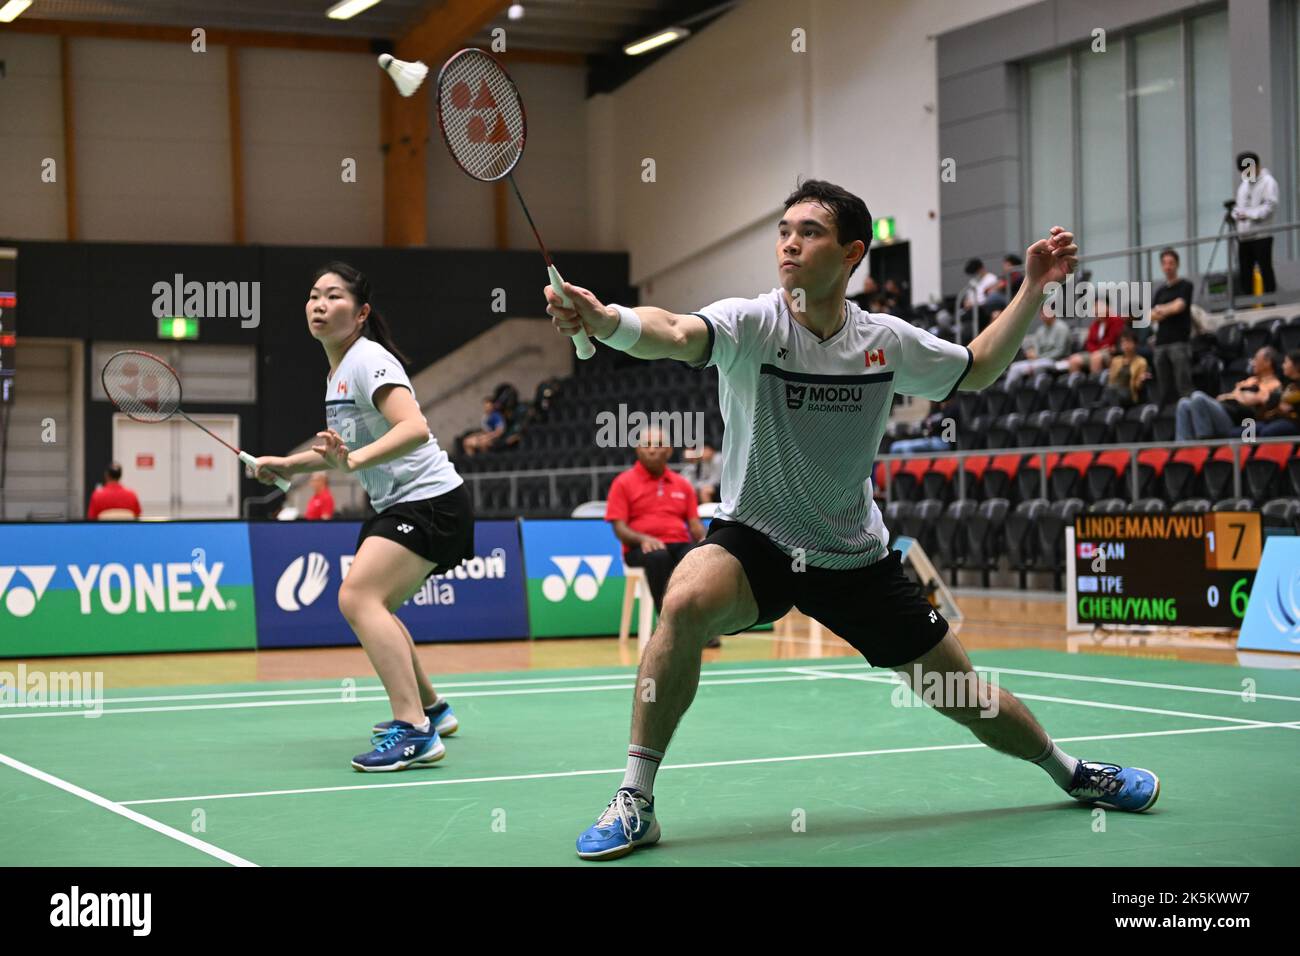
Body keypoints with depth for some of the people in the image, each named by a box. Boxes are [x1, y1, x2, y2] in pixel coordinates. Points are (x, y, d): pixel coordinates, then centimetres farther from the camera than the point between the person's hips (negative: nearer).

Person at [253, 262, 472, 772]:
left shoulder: (368, 359, -16)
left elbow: (413, 428, -31)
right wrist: (285, 464, 17)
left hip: (429, 498, -11)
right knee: (370, 606, 22)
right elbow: (349, 445, 26)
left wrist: (352, 461, -43)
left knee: (357, 597, -23)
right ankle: (430, 708, 37)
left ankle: (413, 731, -27)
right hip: (394, 503, 11)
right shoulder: (337, 370, 13)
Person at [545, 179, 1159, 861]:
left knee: (962, 696, 8)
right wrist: (602, 319, -62)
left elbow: (976, 369, 15)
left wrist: (1034, 287, 4)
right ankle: (635, 802, -22)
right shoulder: (750, 324, -17)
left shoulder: (886, 341, -5)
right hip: (755, 542, -3)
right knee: (686, 601, -36)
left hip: (856, 559, 3)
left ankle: (1070, 772, 41)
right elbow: (674, 333, -41)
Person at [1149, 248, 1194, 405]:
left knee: (1183, 386, -11)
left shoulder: (1185, 286, 4)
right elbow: (1152, 316, 8)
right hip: (1161, 343, 6)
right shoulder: (1159, 291, 19)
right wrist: (1169, 310, -9)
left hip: (1180, 341, -6)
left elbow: (1179, 306, -10)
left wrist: (1161, 309, 4)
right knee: (1164, 388, 4)